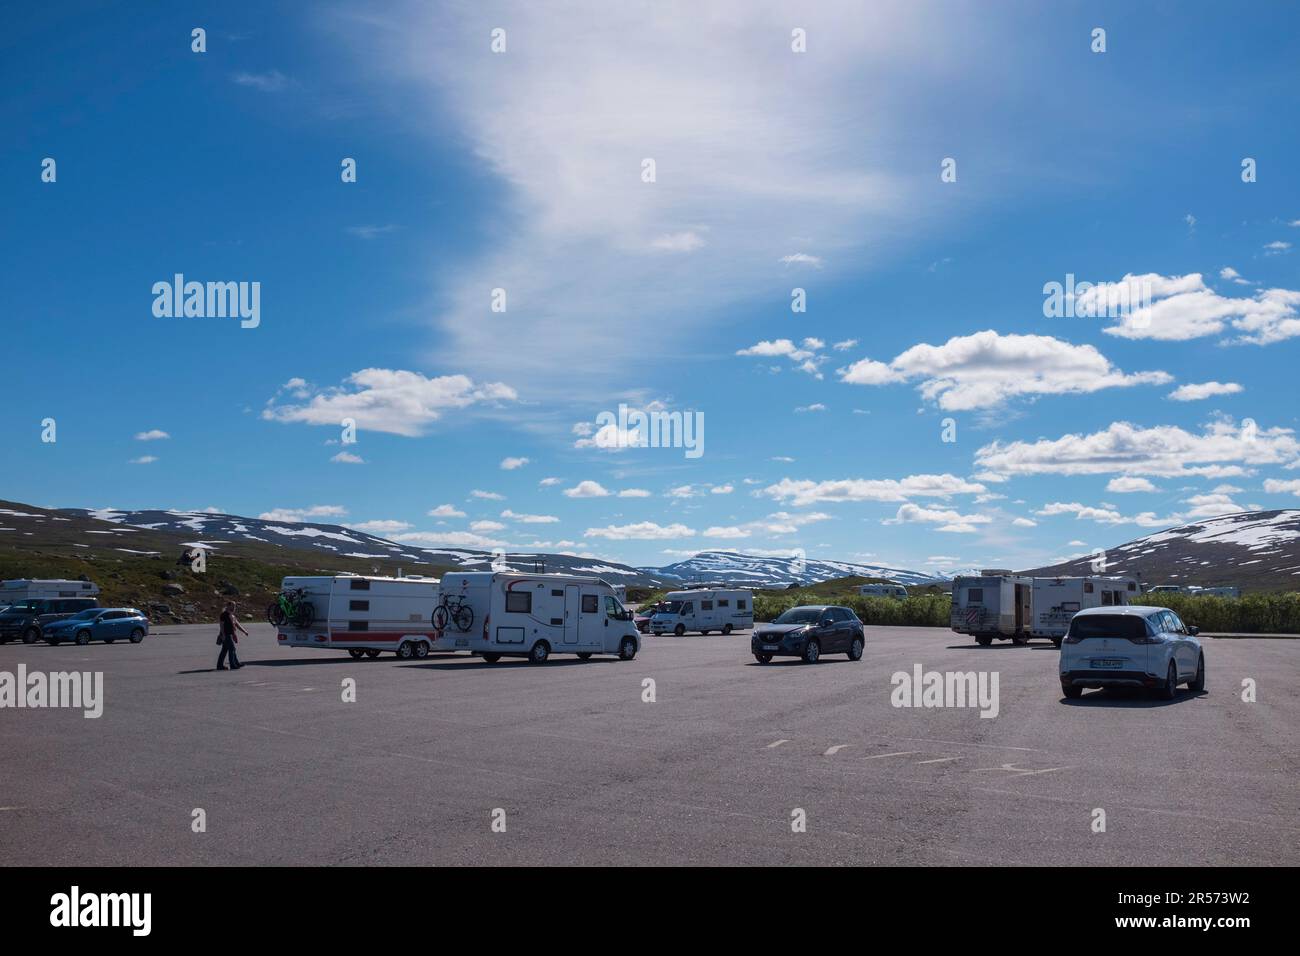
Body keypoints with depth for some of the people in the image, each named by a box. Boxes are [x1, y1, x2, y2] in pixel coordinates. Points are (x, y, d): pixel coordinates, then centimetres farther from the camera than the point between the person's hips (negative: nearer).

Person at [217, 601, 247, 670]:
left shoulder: (232, 615, 17)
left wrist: (244, 631, 19)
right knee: (232, 648, -9)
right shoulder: (224, 614, -11)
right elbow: (222, 625, -15)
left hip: (230, 635, 9)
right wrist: (223, 635, -20)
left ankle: (220, 665, 14)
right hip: (226, 635, -9)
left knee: (224, 650, 10)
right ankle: (233, 665, -6)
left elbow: (237, 624, 21)